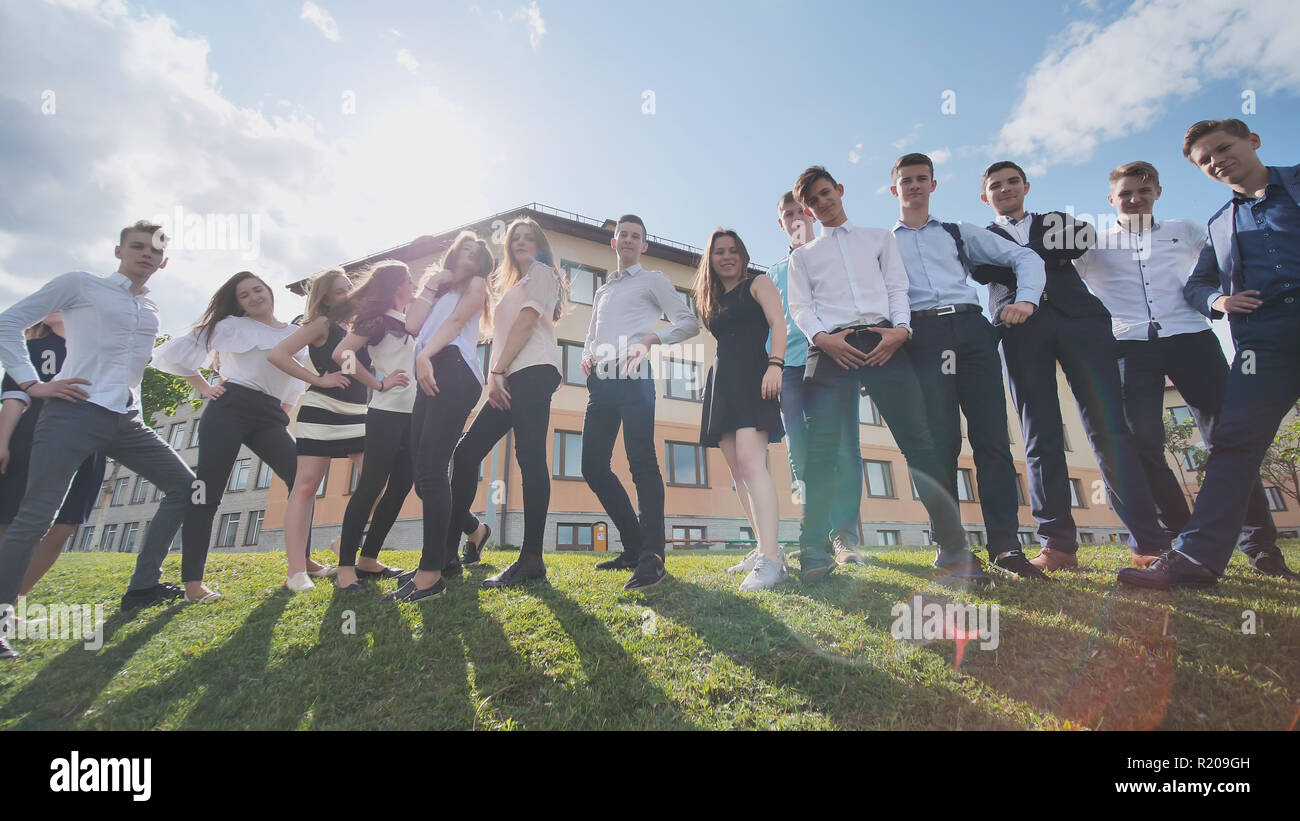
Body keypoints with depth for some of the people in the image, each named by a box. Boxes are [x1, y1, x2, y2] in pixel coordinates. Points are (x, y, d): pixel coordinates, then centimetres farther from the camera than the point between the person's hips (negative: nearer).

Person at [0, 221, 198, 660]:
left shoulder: (152, 311, 20)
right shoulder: (80, 285, 5)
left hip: (126, 420, 6)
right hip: (75, 411, -6)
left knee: (184, 485, 2)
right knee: (36, 516, -11)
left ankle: (142, 586, 10)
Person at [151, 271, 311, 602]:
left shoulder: (296, 334, 16)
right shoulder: (231, 326, 5)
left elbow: (301, 378, 25)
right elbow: (177, 352, 4)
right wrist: (204, 388, 3)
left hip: (269, 418, 4)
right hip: (229, 409, -4)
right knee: (207, 494, -6)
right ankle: (192, 582, -2)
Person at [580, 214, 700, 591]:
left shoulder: (653, 280, 13)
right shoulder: (602, 291, 30)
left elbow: (689, 322, 4)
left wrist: (651, 338, -12)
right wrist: (587, 355, 10)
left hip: (632, 378, -7)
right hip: (600, 383, 7)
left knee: (642, 463, -15)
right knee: (593, 466, 2)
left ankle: (652, 558, -16)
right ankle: (634, 546, 11)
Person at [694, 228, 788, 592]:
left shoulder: (758, 284, 7)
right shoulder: (712, 300, 25)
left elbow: (778, 324, -7)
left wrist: (775, 364, -23)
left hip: (753, 378, -7)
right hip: (721, 384, 8)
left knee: (749, 462, -23)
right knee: (737, 471, 2)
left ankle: (770, 559, -26)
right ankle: (768, 551, 7)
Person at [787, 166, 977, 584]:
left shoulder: (879, 237, 24)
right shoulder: (803, 255, 22)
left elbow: (897, 288, 13)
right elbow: (799, 307, 9)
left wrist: (900, 329, -6)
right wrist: (822, 338, -10)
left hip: (882, 342, 1)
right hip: (831, 348, 0)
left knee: (919, 441, -7)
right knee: (821, 450, -10)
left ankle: (953, 550, 0)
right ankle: (815, 554, -7)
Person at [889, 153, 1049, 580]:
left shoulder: (959, 233, 25)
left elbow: (1026, 257, 21)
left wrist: (1027, 298, 4)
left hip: (971, 328, 2)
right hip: (923, 334, -2)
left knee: (992, 437, -7)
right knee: (941, 441, -11)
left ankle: (1005, 547, -4)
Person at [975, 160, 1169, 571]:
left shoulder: (1055, 220, 29)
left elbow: (1085, 237, 6)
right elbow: (985, 270, 2)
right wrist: (1048, 254, 2)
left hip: (1079, 317, 1)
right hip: (1021, 327, -1)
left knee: (1111, 428, -8)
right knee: (1041, 436, -7)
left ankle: (1148, 542, -8)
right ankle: (1058, 543, -8)